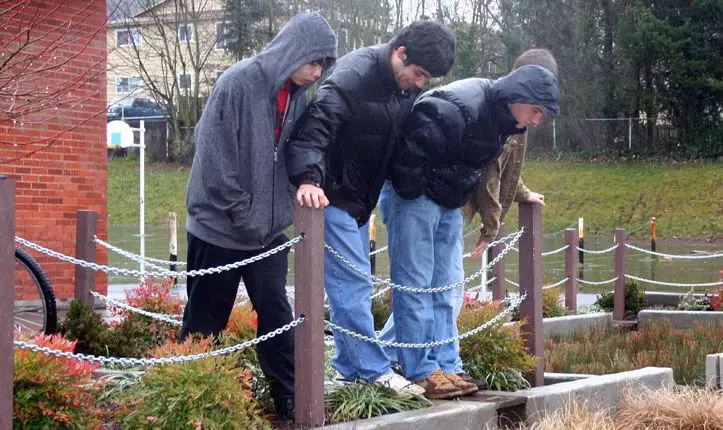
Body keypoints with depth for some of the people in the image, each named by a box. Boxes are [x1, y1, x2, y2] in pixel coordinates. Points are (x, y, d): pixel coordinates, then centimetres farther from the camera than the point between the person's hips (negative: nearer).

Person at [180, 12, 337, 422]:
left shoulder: (297, 94, 3)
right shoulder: (237, 83, -17)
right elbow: (214, 160, -18)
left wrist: (282, 213, 0)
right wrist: (244, 217, -15)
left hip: (269, 231, 6)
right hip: (220, 227, -5)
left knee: (278, 317, 6)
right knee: (205, 322, 5)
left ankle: (291, 402, 13)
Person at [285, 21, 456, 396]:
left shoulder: (407, 86, 3)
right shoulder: (354, 74, -22)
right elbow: (315, 124, -32)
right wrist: (309, 178, -44)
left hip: (358, 197, 9)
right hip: (331, 194, -9)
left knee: (352, 283, 13)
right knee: (352, 284, -9)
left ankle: (350, 369, 21)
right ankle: (374, 371, -4)